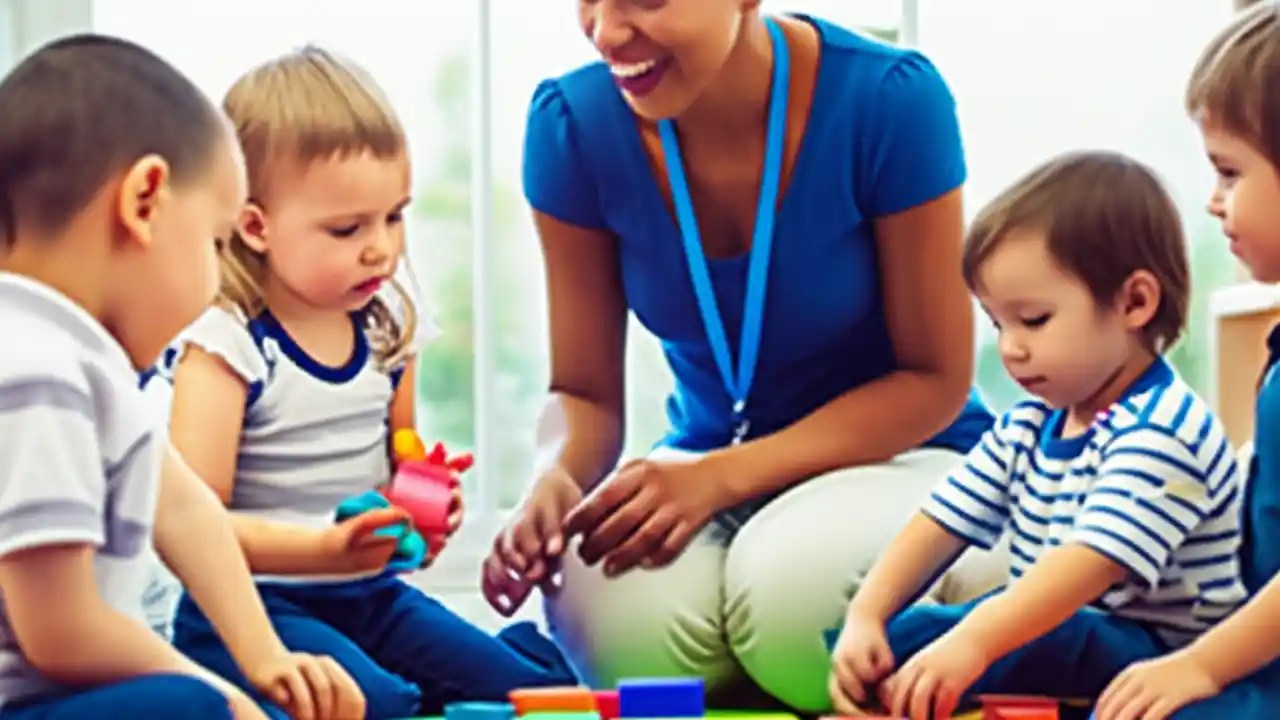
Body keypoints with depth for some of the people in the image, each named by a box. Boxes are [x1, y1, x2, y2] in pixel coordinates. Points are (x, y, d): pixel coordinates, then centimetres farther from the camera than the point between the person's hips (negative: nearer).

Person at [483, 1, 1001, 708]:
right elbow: (585, 391, -4)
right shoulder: (573, 123, -12)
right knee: (619, 614, -31)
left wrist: (722, 477, -26)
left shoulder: (891, 99, -21)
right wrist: (554, 480, -29)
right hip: (707, 470, 2)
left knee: (793, 582, -36)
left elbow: (936, 379, -14)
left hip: (898, 455, -2)